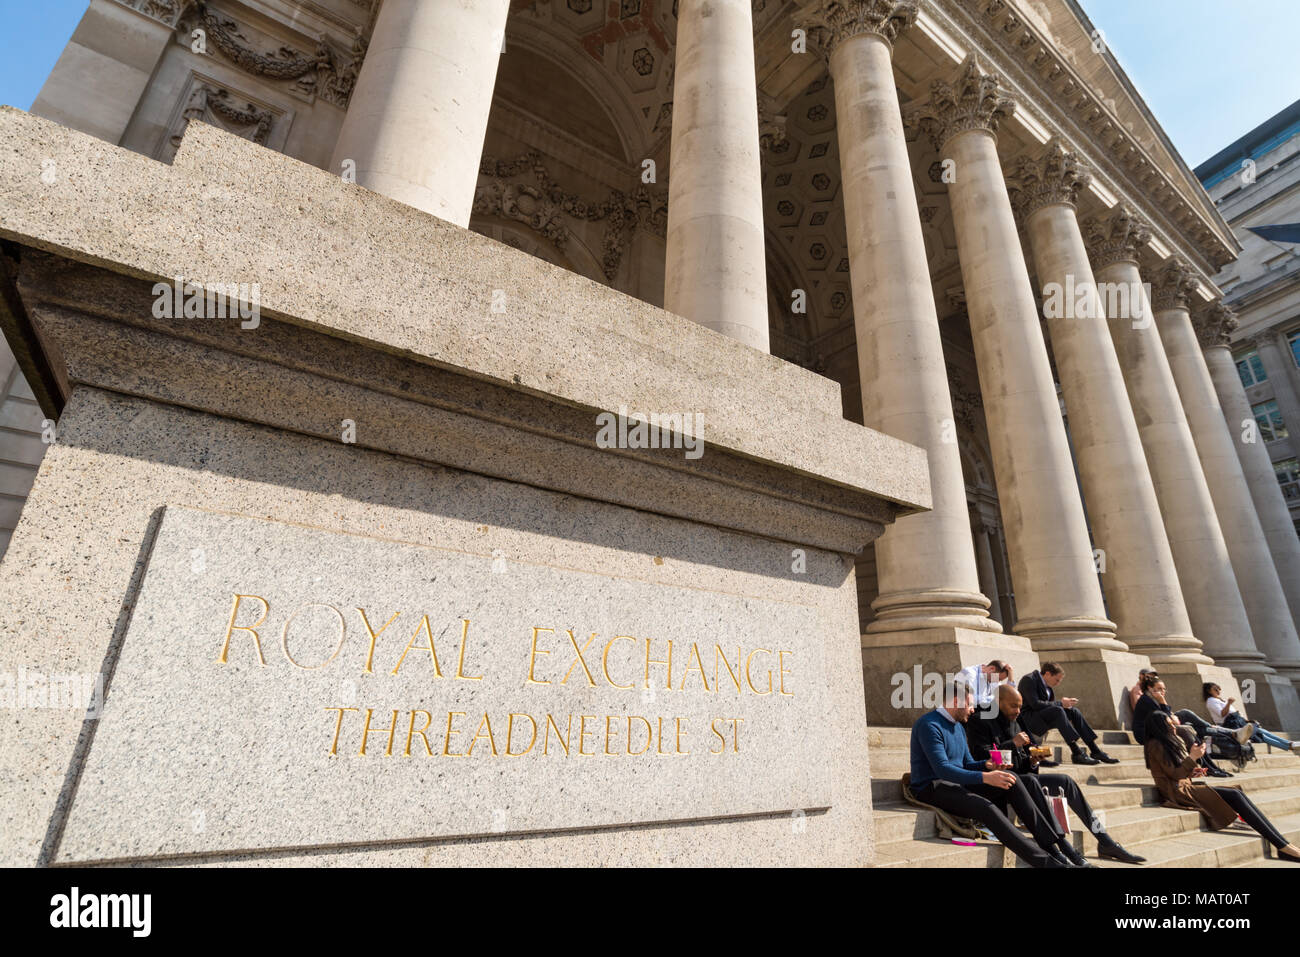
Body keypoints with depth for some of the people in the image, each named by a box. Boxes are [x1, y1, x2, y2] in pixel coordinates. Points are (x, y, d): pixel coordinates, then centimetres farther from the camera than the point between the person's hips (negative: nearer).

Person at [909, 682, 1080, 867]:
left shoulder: (959, 727, 17)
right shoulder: (929, 725, -15)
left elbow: (968, 764, 21)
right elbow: (942, 769, -25)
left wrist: (987, 765, -1)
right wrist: (984, 777, -30)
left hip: (958, 783, 9)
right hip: (933, 788, -9)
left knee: (1011, 780, -9)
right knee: (985, 807, -32)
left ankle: (1051, 846, -13)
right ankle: (1044, 861, -28)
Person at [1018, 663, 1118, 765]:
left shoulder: (1047, 685, 13)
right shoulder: (1028, 680, -16)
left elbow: (1050, 704, 14)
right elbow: (1035, 704, -24)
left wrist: (1064, 702, -5)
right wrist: (1060, 703, -18)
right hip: (1028, 719, -9)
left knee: (1073, 711, -5)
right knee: (1057, 710, -31)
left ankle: (1095, 751, -6)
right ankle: (1076, 753, -31)